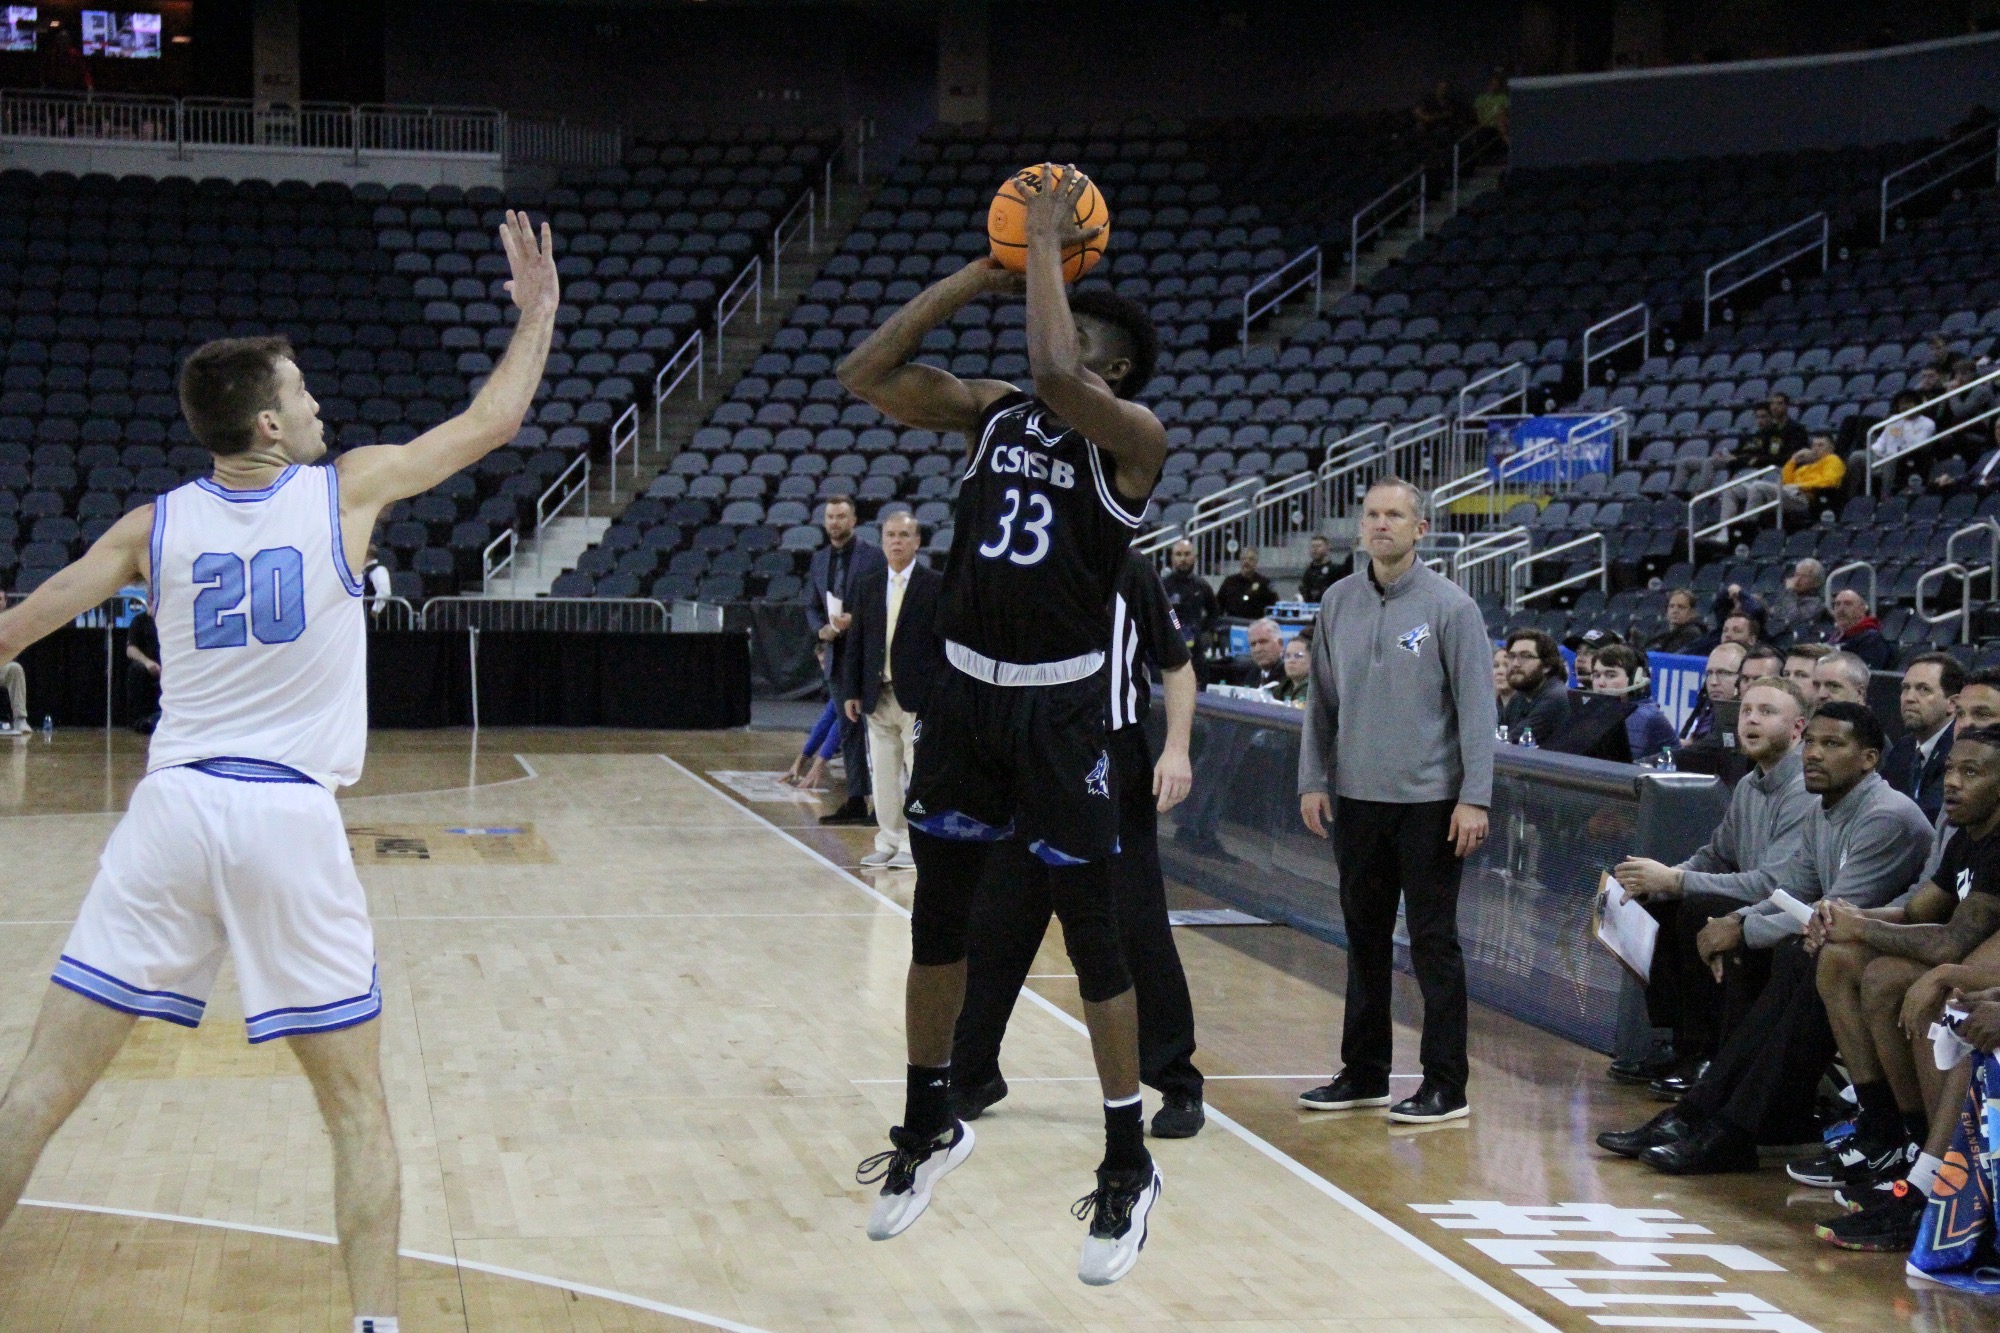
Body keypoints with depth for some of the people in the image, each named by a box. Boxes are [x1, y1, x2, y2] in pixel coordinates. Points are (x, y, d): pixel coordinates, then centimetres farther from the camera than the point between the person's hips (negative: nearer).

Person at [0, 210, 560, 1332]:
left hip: (174, 810, 2)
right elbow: (494, 420, 13)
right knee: (359, 1107, 8)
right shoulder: (349, 489, 2)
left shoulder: (154, 526, 6)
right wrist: (540, 307, 26)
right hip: (292, 820, -2)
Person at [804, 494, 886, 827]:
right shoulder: (819, 560, 13)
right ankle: (855, 800, 15)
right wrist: (822, 629, -1)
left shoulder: (872, 557, -6)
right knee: (848, 730, 10)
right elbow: (811, 606, 18)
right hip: (836, 655, 6)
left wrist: (855, 620, -18)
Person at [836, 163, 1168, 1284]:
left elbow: (1055, 375, -30)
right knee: (937, 920, 13)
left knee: (1092, 933, 0)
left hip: (1061, 707, -6)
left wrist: (1048, 245, -17)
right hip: (966, 690, 6)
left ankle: (1130, 1168, 12)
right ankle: (931, 1126, 32)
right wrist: (981, 275, -1)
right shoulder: (993, 409, 8)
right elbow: (866, 375, 1)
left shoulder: (1134, 436, -10)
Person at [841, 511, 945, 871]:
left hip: (919, 694, -4)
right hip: (878, 695, 4)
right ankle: (889, 840, 15)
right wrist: (851, 691, 6)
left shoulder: (936, 585, -1)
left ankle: (915, 843, 3)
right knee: (883, 774, 7)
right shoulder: (868, 586, 12)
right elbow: (857, 643, 12)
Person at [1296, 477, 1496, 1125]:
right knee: (1364, 939, 12)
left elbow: (1476, 706, -8)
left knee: (1433, 942, -1)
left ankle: (1445, 1083, 6)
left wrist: (1474, 798, -13)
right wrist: (1312, 780, 6)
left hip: (1429, 799, -5)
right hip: (1356, 798, 5)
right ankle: (1363, 1072, 22)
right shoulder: (1338, 603, 6)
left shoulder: (1450, 606, -7)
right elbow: (1321, 699, 12)